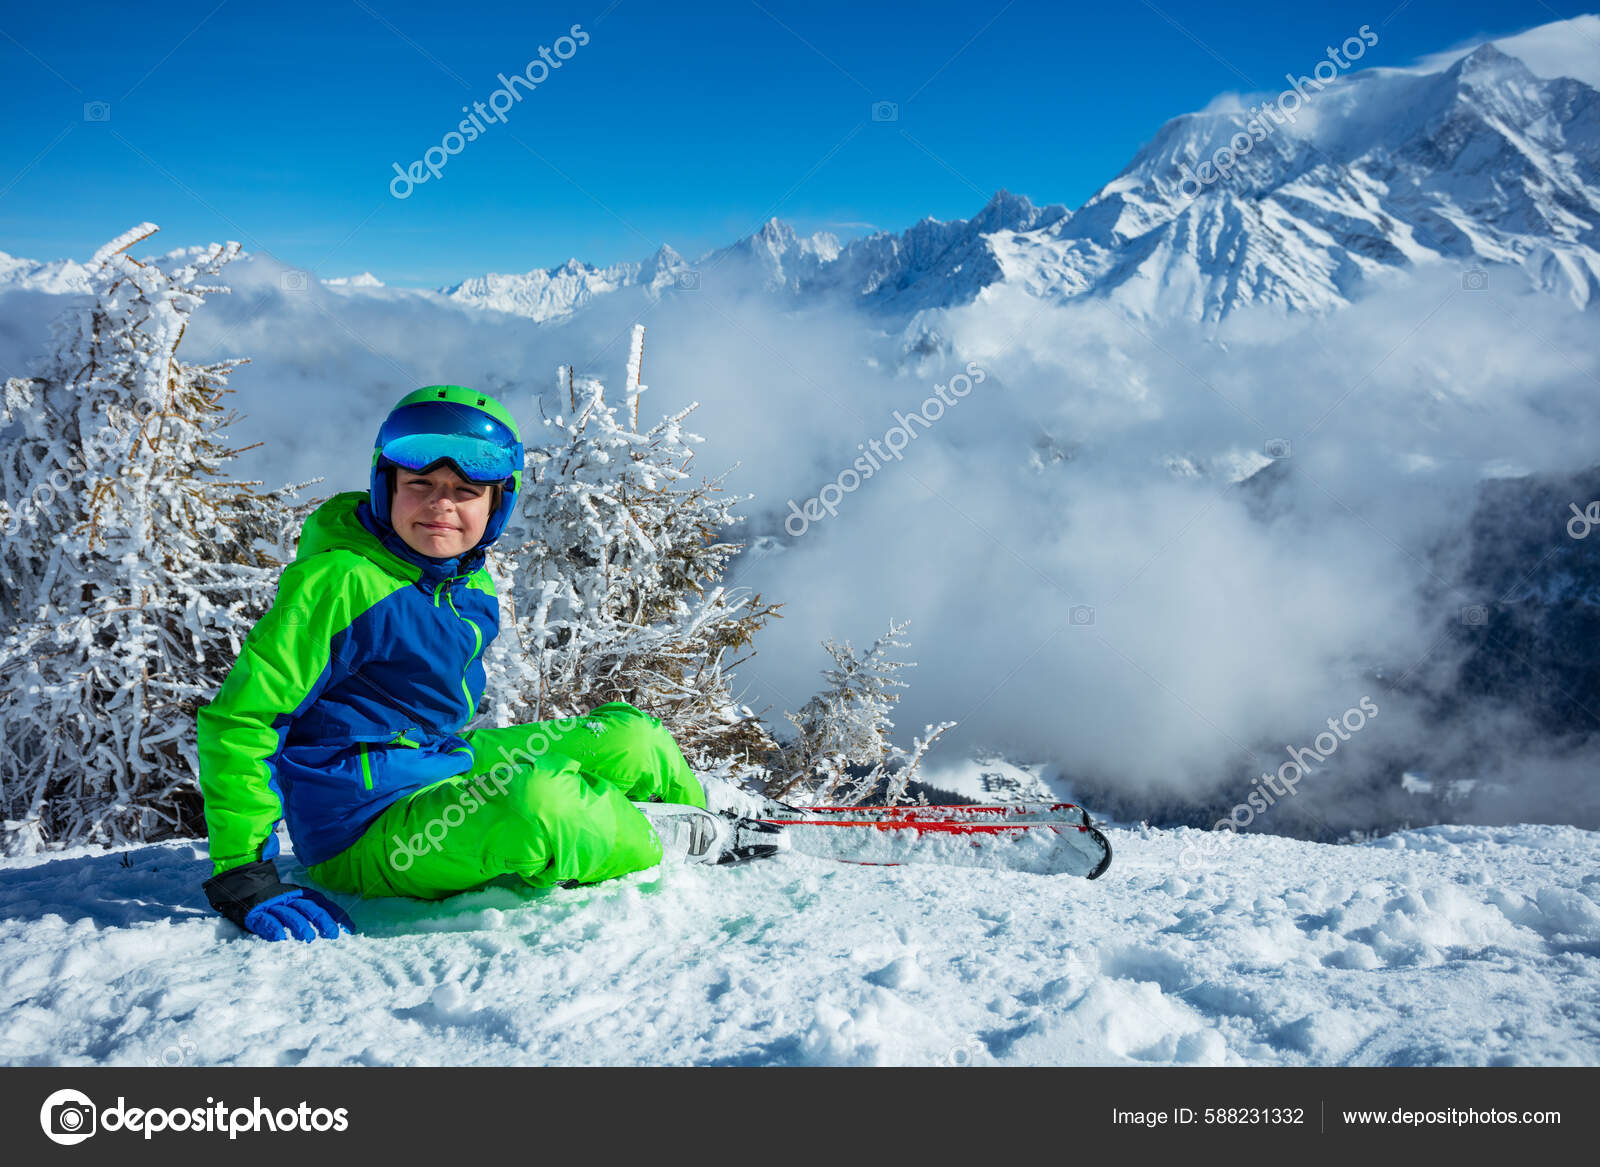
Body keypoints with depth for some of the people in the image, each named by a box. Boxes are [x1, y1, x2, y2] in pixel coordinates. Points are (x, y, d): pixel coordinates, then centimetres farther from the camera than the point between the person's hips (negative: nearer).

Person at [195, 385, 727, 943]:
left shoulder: (473, 588, 6)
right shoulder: (337, 583, -21)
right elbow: (238, 720, -21)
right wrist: (242, 878, -23)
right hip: (367, 829, -9)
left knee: (629, 735, 5)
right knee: (536, 800, -36)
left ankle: (703, 823, 34)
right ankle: (654, 841, -6)